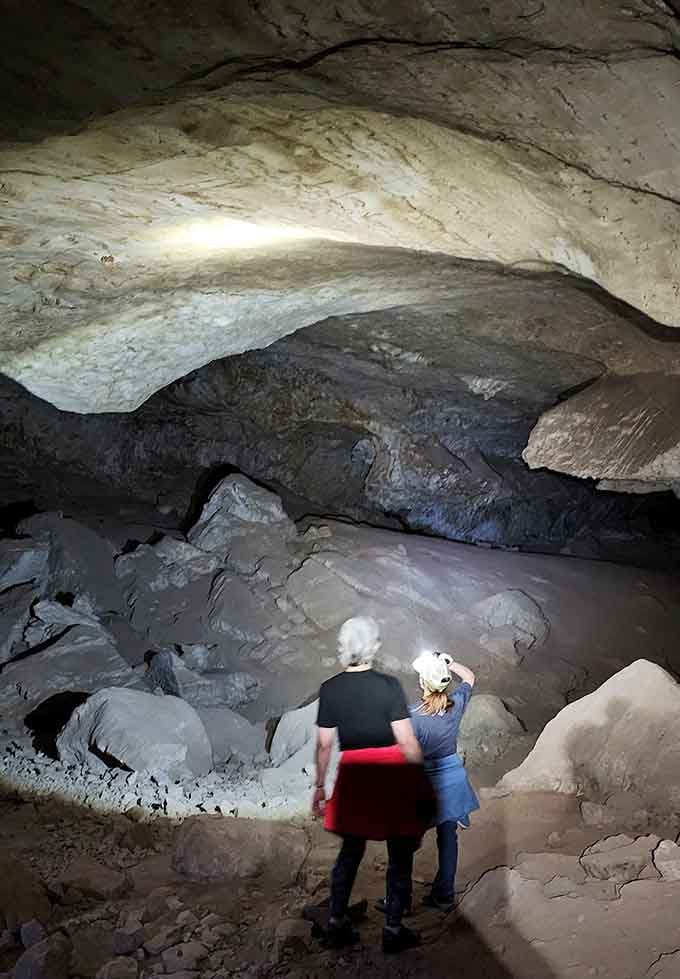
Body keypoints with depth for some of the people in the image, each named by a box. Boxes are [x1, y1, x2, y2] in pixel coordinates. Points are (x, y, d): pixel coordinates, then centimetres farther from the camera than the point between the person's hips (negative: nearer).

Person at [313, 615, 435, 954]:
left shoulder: (330, 689, -5)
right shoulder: (388, 685, -15)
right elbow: (407, 742, -14)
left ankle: (337, 924, 24)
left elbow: (324, 745, 1)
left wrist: (320, 787, 12)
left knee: (350, 851, 20)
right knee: (400, 857, 13)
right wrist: (423, 783, -5)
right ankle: (393, 930, 19)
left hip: (353, 778, 3)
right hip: (393, 775, -3)